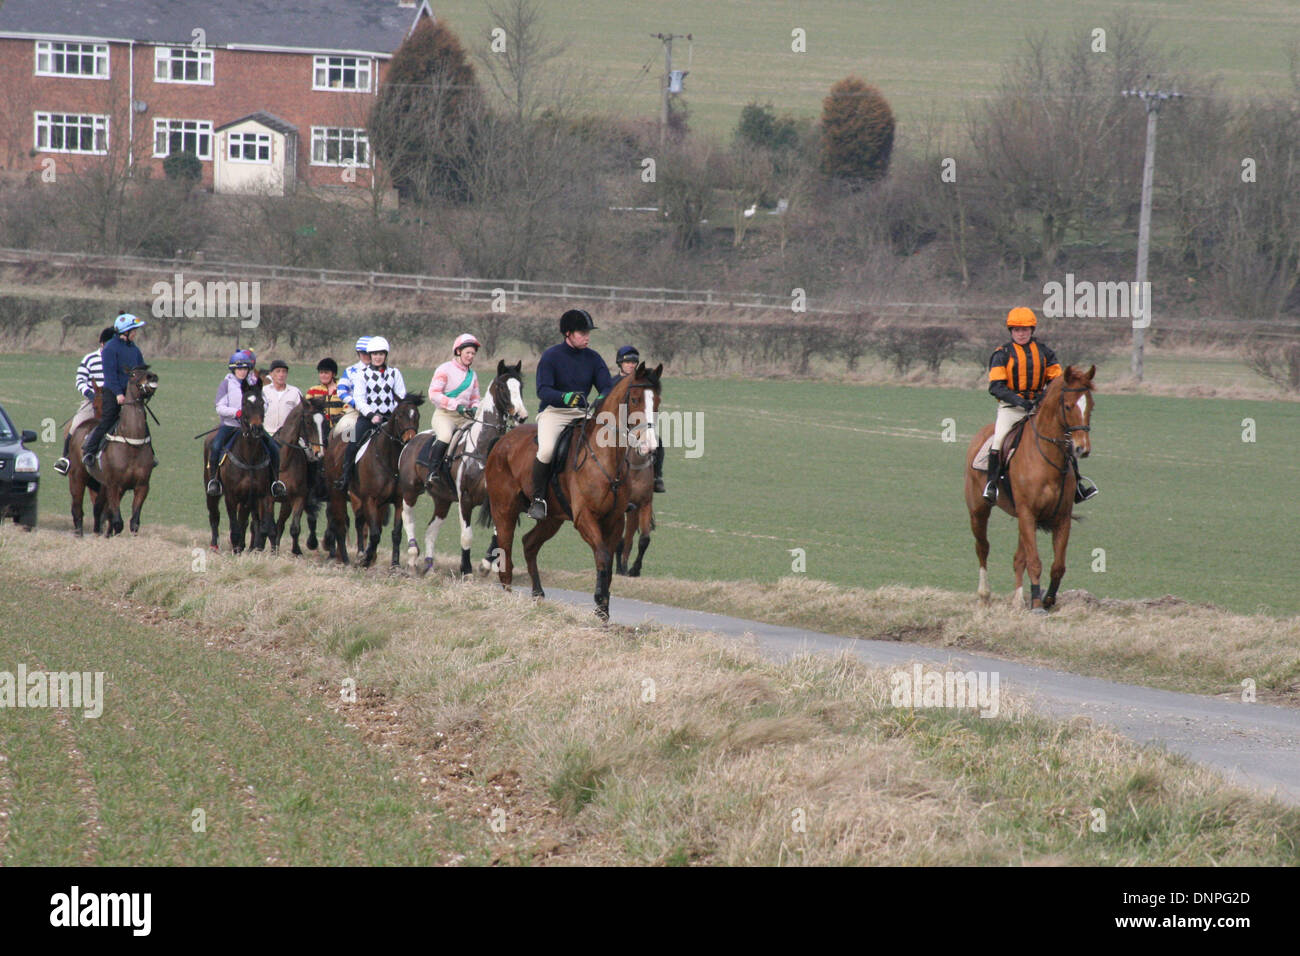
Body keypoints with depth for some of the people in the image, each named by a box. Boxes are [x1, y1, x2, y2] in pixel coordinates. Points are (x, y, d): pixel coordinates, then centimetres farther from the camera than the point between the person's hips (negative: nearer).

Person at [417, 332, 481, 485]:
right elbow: (433, 394, -10)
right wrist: (456, 405, -19)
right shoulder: (445, 369, -2)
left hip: (464, 417, 6)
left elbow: (474, 398, 25)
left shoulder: (472, 375, 17)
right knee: (445, 436, -35)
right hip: (444, 415, -6)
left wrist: (475, 409, -1)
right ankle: (432, 472, -26)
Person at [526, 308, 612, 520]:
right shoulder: (551, 356, -6)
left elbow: (608, 387, 2)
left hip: (582, 414, 5)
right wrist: (564, 397, -35)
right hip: (553, 412, -5)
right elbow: (543, 390, -15)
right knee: (547, 449, -32)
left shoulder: (593, 358, 7)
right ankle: (538, 498, -16)